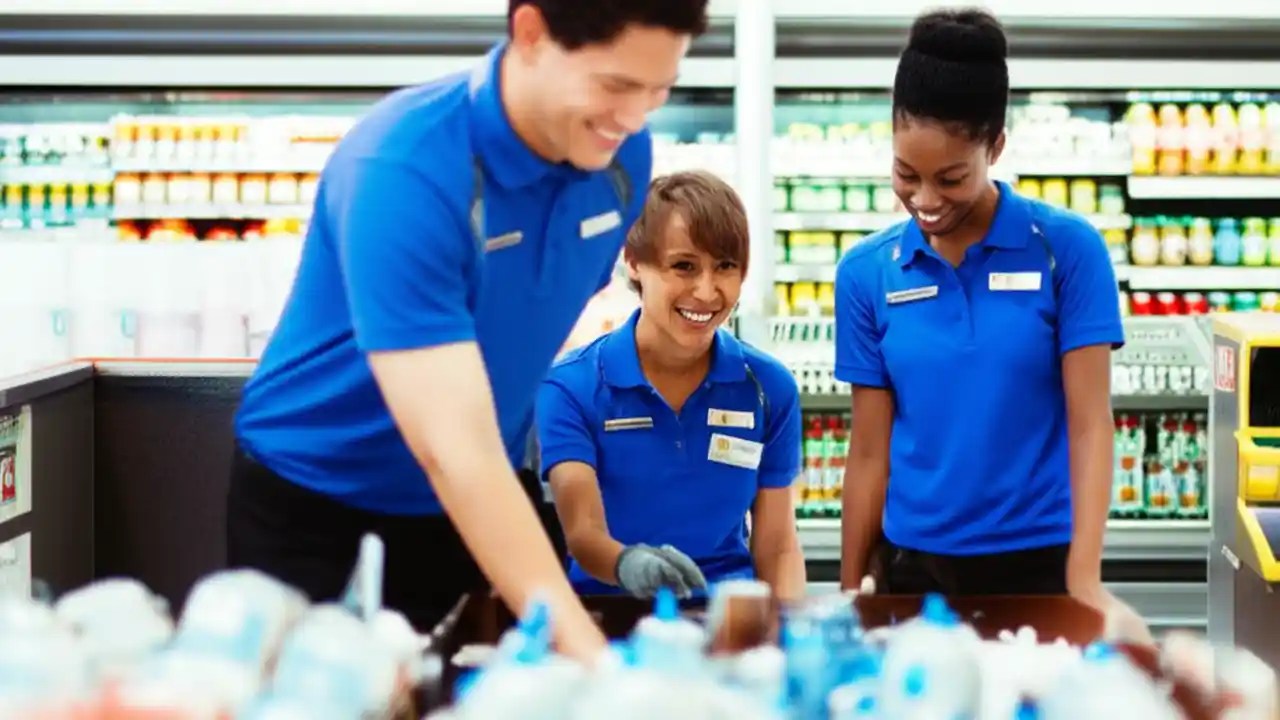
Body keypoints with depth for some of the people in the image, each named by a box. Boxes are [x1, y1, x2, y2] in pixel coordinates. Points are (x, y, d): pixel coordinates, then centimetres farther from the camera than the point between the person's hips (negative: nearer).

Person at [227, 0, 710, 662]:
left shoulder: (621, 157, -10)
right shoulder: (402, 169, -30)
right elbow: (453, 449, -37)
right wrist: (582, 647, -44)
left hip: (481, 508, 6)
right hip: (316, 509, -5)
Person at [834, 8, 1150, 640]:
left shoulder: (1067, 249, -6)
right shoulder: (867, 272, 0)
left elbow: (1089, 423, -9)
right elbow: (870, 450, 4)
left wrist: (1084, 578, -17)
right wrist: (849, 589, 4)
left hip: (1038, 562, -2)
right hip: (914, 566, 2)